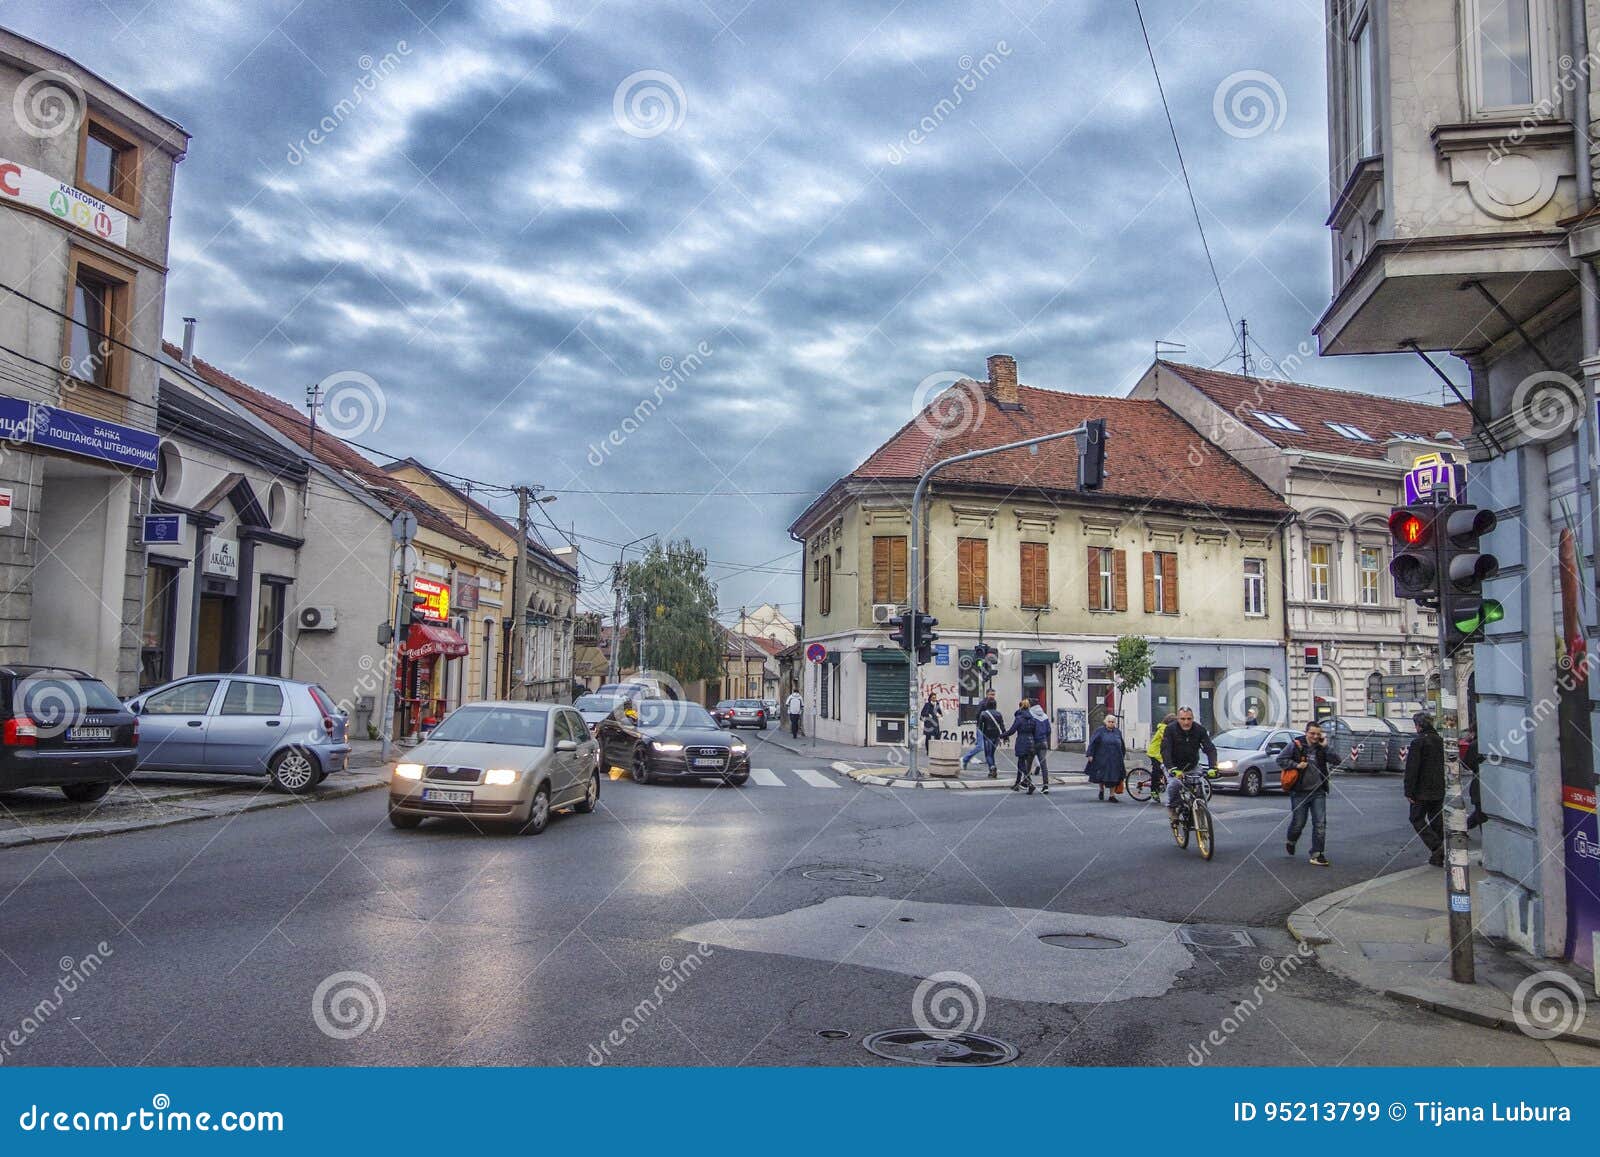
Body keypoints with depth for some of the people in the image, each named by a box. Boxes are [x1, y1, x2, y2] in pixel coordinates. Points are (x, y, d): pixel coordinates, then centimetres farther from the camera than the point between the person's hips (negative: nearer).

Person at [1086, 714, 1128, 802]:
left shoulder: (1117, 732, 9)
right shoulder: (1100, 731, -3)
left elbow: (1122, 745, 18)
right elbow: (1092, 742, -6)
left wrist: (1122, 757, 17)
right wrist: (1090, 755, -12)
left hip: (1115, 760, 3)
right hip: (1102, 759, -2)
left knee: (1114, 778, 1)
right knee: (1101, 775, 6)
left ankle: (1112, 795, 9)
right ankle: (1101, 790, 32)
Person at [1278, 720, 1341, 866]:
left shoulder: (1322, 748, 4)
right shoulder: (1296, 746, -5)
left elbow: (1336, 761, -6)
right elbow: (1280, 759, -4)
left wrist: (1325, 747, -13)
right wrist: (1296, 765, -16)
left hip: (1318, 792, 2)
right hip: (1299, 792, -2)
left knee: (1320, 823, -4)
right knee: (1298, 822, 7)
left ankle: (1317, 854, 1)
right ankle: (1290, 841, 38)